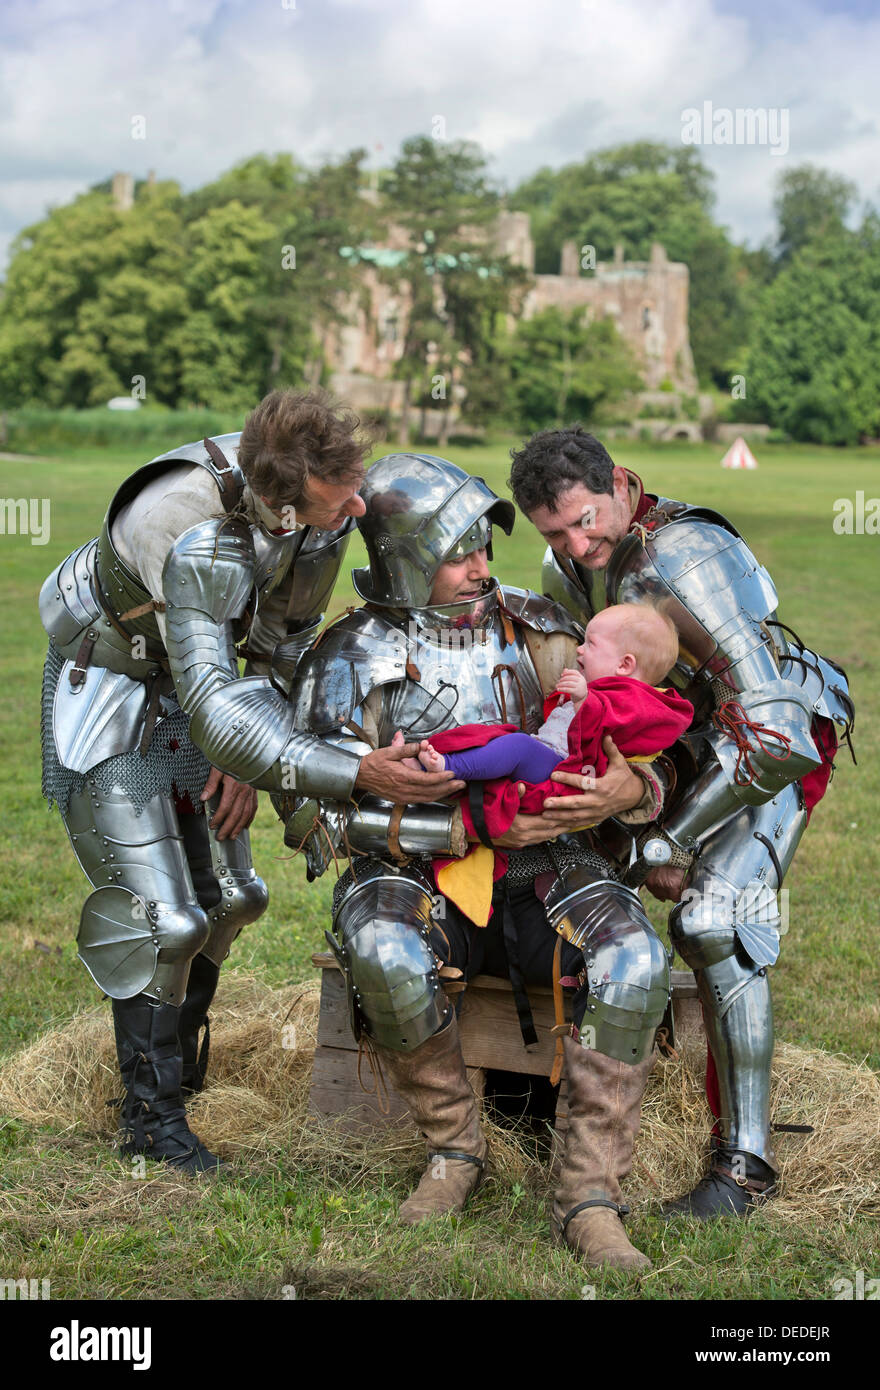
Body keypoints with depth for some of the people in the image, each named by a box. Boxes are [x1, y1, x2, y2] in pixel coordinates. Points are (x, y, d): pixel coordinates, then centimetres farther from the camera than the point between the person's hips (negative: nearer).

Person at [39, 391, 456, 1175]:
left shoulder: (324, 504, -19)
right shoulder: (196, 537, -41)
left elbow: (286, 634, -1)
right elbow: (213, 709, -47)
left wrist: (245, 756, -9)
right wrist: (354, 773, -54)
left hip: (193, 682, 7)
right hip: (109, 691, -7)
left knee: (224, 897, 12)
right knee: (159, 916, -9)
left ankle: (177, 1060, 33)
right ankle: (150, 1113, 9)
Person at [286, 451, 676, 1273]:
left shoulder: (536, 633, 2)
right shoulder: (352, 663, -6)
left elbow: (636, 756, 3)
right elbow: (319, 815, -14)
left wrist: (629, 792, -25)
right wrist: (468, 827, -24)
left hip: (539, 874, 2)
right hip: (415, 881, -2)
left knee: (631, 959, -29)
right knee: (387, 954, -36)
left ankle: (590, 1199, -21)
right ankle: (454, 1150, -11)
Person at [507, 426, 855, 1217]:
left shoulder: (682, 556, -32)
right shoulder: (569, 566, -4)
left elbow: (766, 721, -35)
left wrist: (674, 841, -29)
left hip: (778, 744, -9)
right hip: (684, 741, 9)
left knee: (714, 925, -23)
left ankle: (745, 1160, -17)